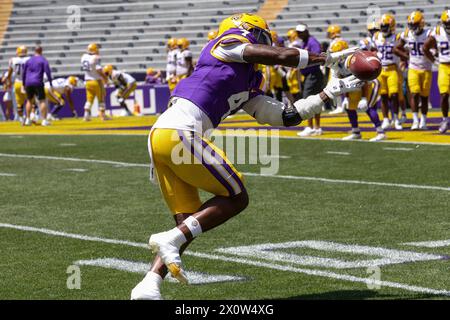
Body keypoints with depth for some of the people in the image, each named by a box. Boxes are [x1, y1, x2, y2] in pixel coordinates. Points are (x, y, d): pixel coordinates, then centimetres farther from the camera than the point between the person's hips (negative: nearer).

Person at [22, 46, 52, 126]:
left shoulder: (28, 61, 13)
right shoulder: (43, 60, 1)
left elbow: (24, 73, 17)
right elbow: (47, 72, -7)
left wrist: (24, 84, 26)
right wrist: (50, 83, -3)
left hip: (28, 83, 4)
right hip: (38, 83, -4)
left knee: (29, 101, 18)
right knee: (42, 101, -1)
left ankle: (28, 119, 19)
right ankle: (44, 120, -10)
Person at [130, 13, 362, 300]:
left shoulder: (248, 87, 28)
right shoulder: (230, 44, 6)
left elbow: (285, 116, 27)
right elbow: (284, 57, -1)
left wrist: (329, 93, 31)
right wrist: (329, 58, 14)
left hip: (159, 137, 9)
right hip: (178, 133, -9)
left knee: (189, 224, 9)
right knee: (236, 198, 0)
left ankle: (149, 286, -2)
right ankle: (170, 240, -11)